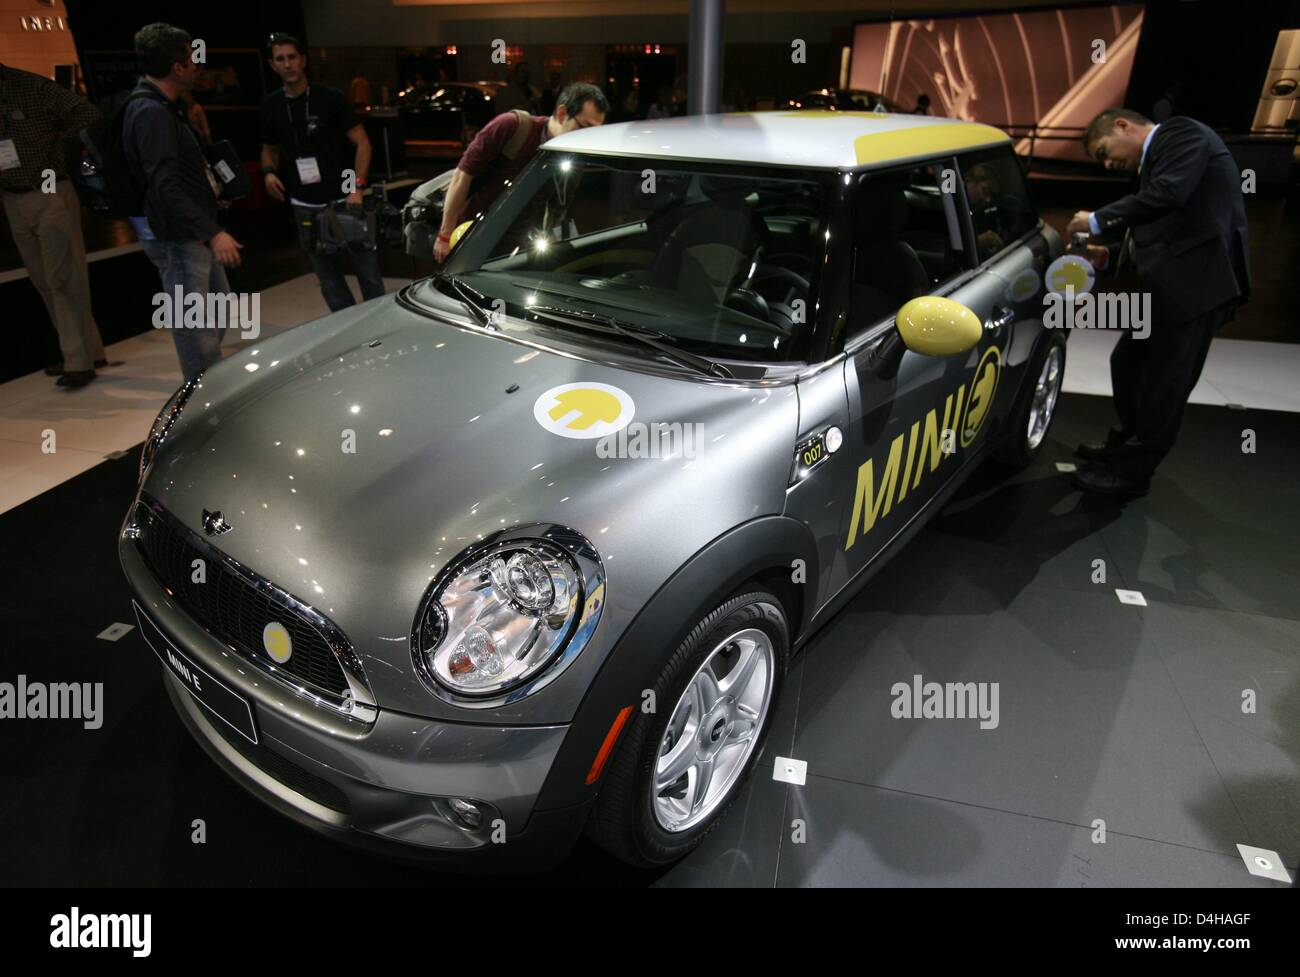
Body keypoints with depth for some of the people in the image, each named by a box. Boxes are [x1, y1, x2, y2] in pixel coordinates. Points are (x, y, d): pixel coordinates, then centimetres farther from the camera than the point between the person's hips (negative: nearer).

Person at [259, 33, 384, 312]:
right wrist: (269, 172, -2)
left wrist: (358, 187, -15)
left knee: (368, 271, -3)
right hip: (305, 206, 4)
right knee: (329, 281, 7)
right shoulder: (271, 106, 8)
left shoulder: (329, 98, -3)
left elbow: (362, 142, -5)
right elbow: (269, 148, 21)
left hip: (344, 201, -4)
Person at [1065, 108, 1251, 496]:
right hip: (1170, 288, 10)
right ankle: (1127, 443, 38)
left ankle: (1133, 473, 9)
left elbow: (1169, 194, -20)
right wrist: (1108, 256, 9)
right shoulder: (1154, 159, 23)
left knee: (1165, 382, -1)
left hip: (1197, 282, -10)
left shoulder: (1182, 132, -3)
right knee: (1128, 363, 20)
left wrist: (1099, 221, -12)